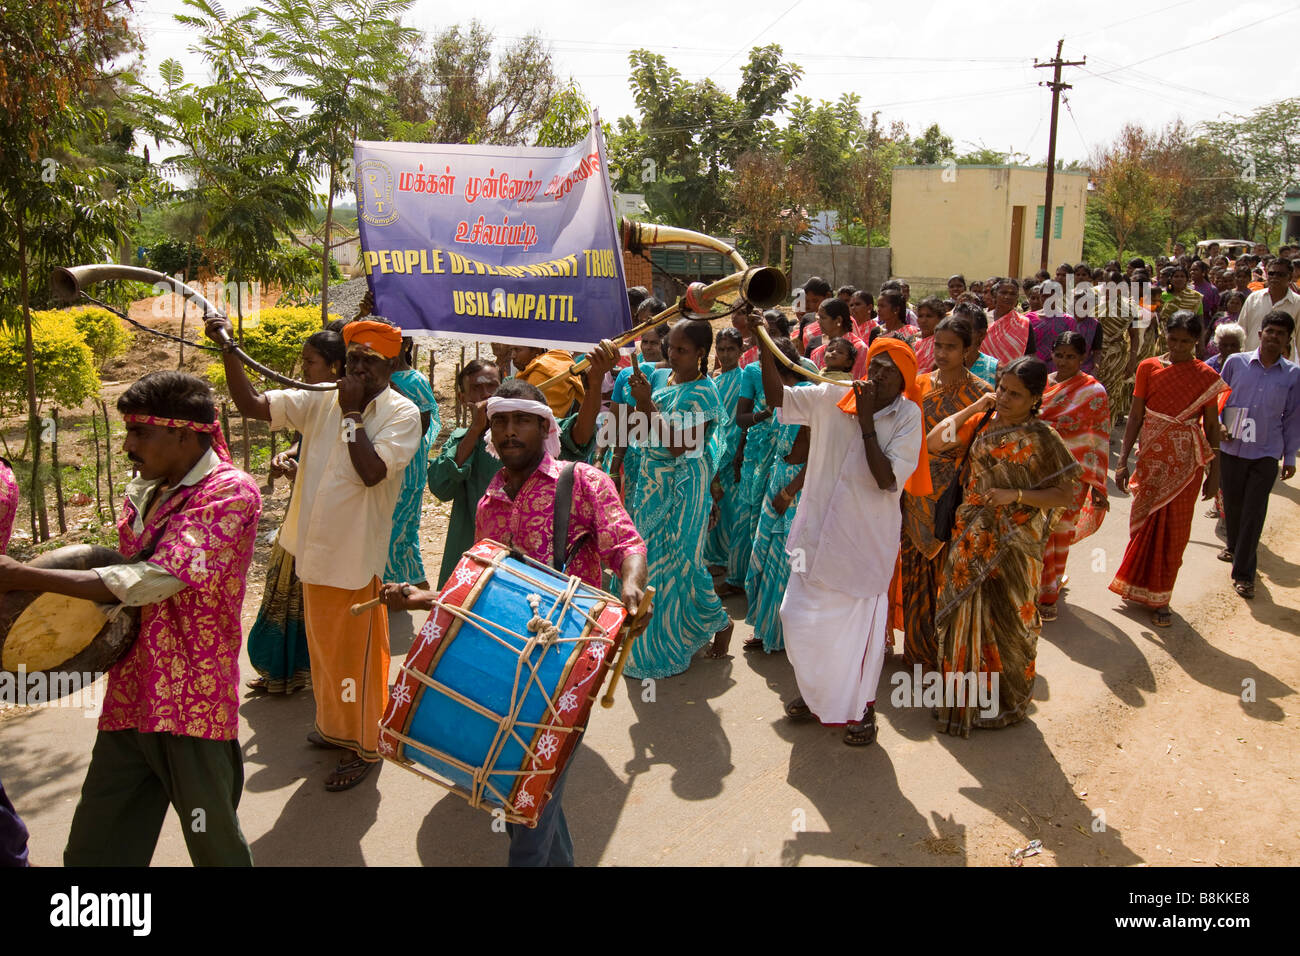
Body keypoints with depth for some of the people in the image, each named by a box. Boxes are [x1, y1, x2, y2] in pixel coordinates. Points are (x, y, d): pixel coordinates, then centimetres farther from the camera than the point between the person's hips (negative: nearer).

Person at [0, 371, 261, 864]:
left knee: (215, 849, 9)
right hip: (129, 698, 7)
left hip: (193, 707, -7)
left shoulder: (230, 493, -14)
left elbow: (152, 581, -23)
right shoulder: (143, 492, 12)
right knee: (92, 850, 12)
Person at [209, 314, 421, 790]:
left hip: (356, 558, -6)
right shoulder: (321, 401, 3)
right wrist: (228, 349, -13)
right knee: (324, 647, 21)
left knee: (354, 653, 5)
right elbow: (251, 404, -2)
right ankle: (334, 727, 42)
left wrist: (352, 412, -18)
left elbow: (370, 472, -25)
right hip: (314, 550, 6)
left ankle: (363, 746, 23)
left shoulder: (402, 414, -11)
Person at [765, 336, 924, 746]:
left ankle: (861, 708, 31)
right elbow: (778, 397, -9)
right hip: (819, 531, 3)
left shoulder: (907, 417, -11)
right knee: (801, 617, 13)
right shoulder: (833, 397, -4)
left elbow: (887, 479, -20)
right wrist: (765, 348, -21)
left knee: (858, 626, 8)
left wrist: (866, 422, -23)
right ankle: (816, 695, 39)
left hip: (866, 539, -3)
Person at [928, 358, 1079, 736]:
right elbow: (935, 441, 1)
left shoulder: (1041, 437, -10)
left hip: (1012, 543, -5)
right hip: (972, 537, 5)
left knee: (1005, 619, 6)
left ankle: (1006, 704, 24)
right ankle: (964, 695, 28)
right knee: (965, 613, 12)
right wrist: (974, 407, 1)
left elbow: (1065, 494, -10)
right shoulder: (986, 423, 5)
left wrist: (1016, 495, -21)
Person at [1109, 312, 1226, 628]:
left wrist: (1214, 472, 2)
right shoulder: (1148, 368, -2)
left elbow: (1212, 427, 1)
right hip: (1152, 456, 1)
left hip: (1187, 461, -1)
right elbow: (1136, 417, 0)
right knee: (1145, 521, 9)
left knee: (1175, 530, 6)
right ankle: (1139, 585, 30)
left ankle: (1160, 598, 18)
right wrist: (1122, 460, -2)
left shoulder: (1207, 376, -3)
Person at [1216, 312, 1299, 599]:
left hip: (1266, 455, -1)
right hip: (1232, 449, 1)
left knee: (1254, 513, -2)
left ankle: (1243, 574, 5)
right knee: (1233, 504, 15)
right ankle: (1234, 546, 43)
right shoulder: (1235, 362, 0)